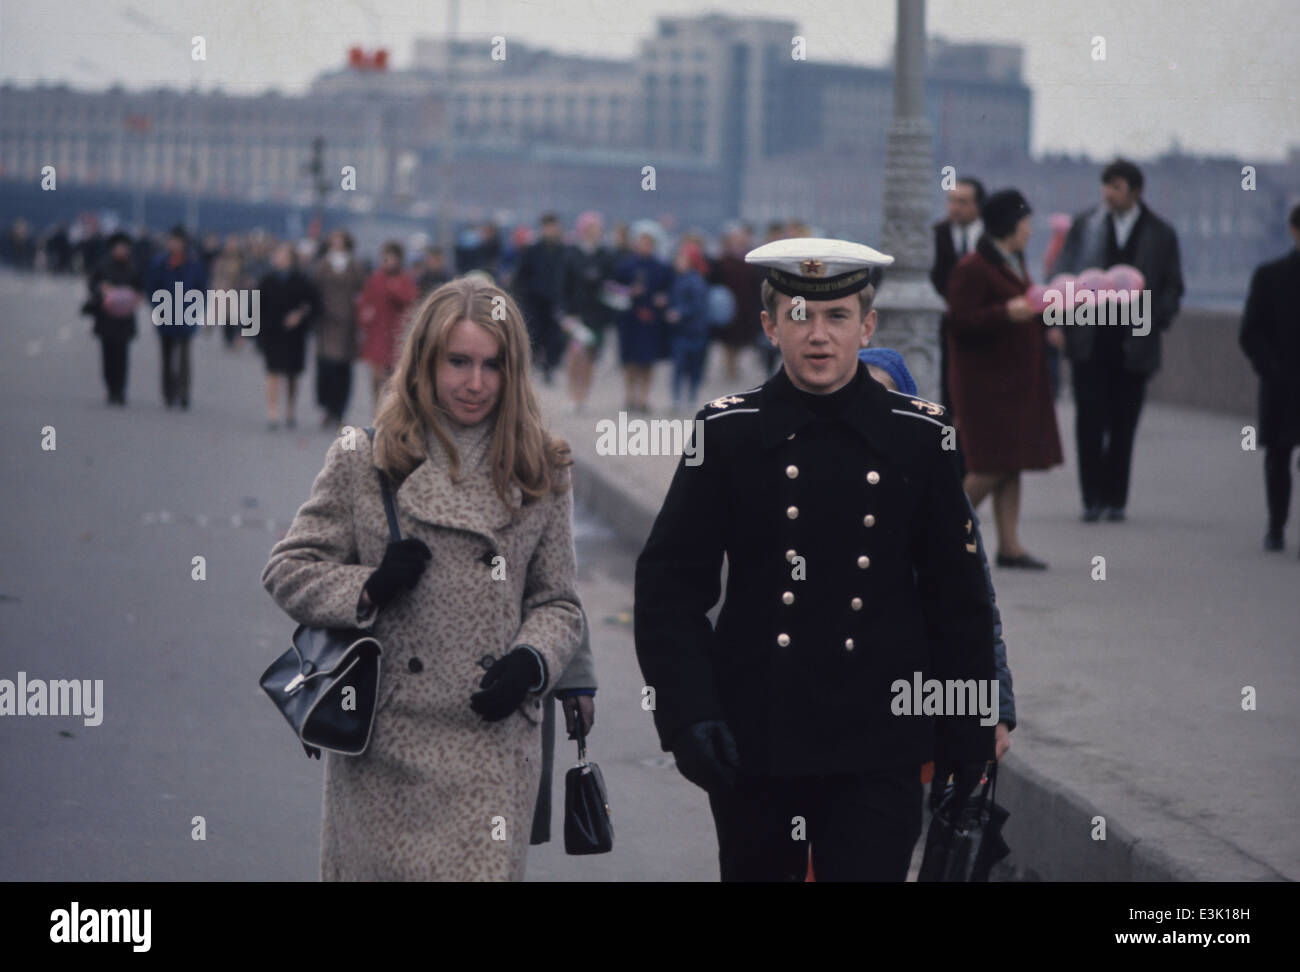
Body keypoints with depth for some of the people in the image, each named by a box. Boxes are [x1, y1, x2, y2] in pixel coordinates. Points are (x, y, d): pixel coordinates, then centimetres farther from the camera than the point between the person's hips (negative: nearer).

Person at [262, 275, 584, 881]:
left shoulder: (539, 475, 7)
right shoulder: (364, 461, 3)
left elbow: (557, 602, 12)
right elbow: (288, 569, 6)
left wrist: (530, 663, -8)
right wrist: (368, 588, -12)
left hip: (493, 747, 0)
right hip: (387, 748, 0)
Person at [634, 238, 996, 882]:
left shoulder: (921, 438, 2)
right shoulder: (726, 434, 0)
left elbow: (958, 601, 7)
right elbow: (668, 587, -1)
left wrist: (967, 737, 5)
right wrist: (688, 717, -11)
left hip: (878, 755, -1)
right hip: (751, 744, 1)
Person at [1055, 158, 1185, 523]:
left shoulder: (1160, 235, 5)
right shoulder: (1084, 226, 7)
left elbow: (1173, 287, 9)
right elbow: (1064, 274, 6)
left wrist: (1155, 318, -7)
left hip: (1133, 345, 0)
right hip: (1089, 341, 0)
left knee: (1123, 424, 4)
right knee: (1089, 421, -5)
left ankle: (1115, 499, 12)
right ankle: (1092, 498, 0)